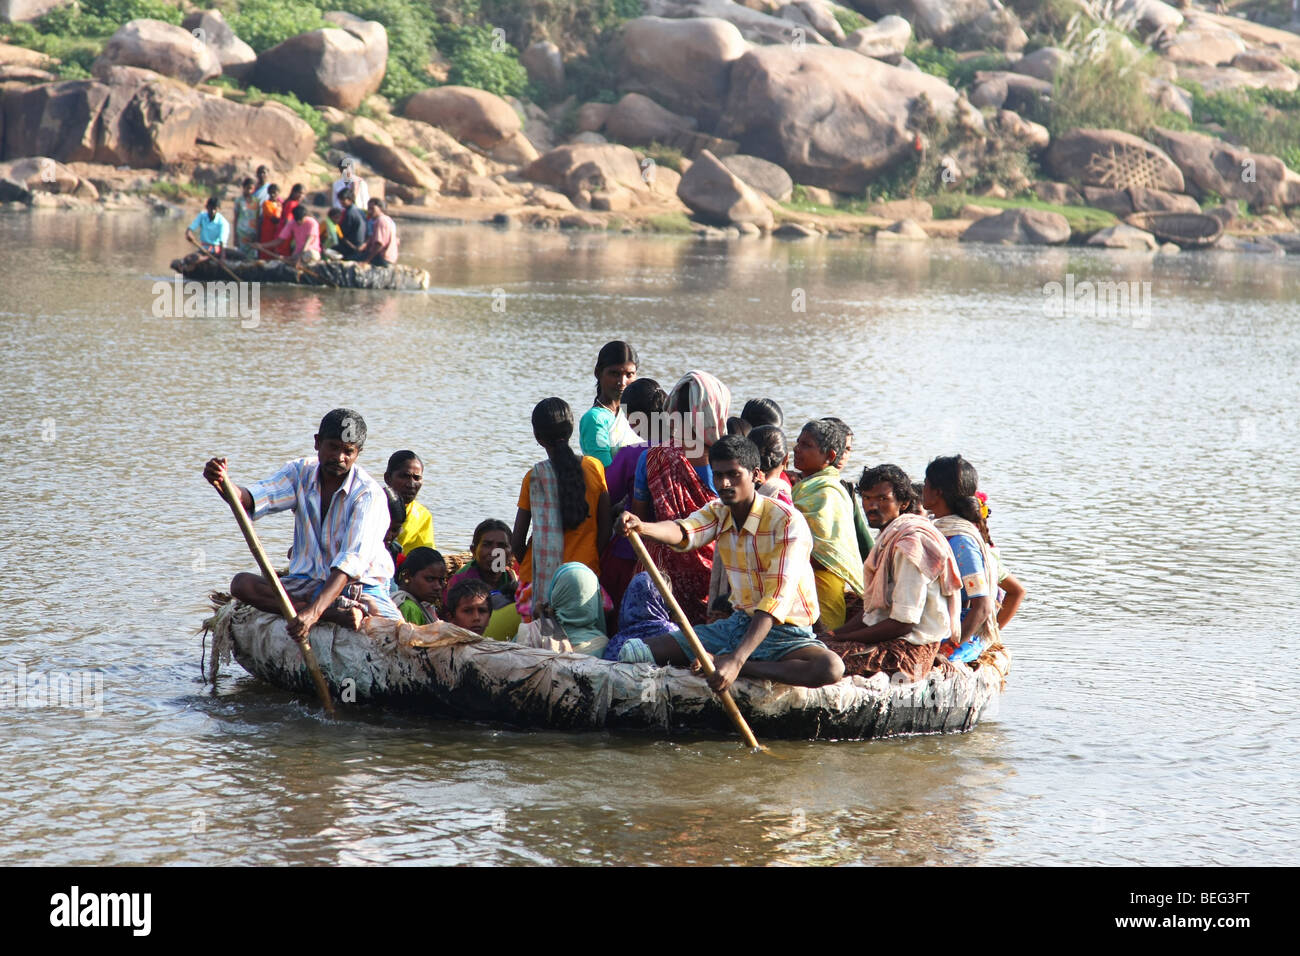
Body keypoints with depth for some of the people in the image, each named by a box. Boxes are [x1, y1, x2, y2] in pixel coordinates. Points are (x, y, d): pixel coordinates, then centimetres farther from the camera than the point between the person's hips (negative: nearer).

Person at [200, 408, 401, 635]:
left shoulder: (369, 494, -16)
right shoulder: (301, 473, 0)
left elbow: (352, 560, -27)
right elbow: (253, 499, -17)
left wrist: (314, 611, -41)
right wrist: (223, 484, -42)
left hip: (360, 585, -5)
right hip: (308, 581, 5)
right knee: (242, 584, -24)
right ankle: (337, 613, -34)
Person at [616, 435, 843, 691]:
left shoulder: (787, 521, -19)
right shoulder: (718, 512, 2)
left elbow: (778, 599, -28)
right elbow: (683, 533, -21)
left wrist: (737, 660, -39)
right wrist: (641, 527, -46)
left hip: (786, 630, -5)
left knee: (831, 668, -39)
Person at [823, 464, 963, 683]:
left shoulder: (911, 544, -16)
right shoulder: (887, 541, 17)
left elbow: (903, 623, -20)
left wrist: (840, 639, -13)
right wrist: (833, 634, 3)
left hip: (906, 649, -10)